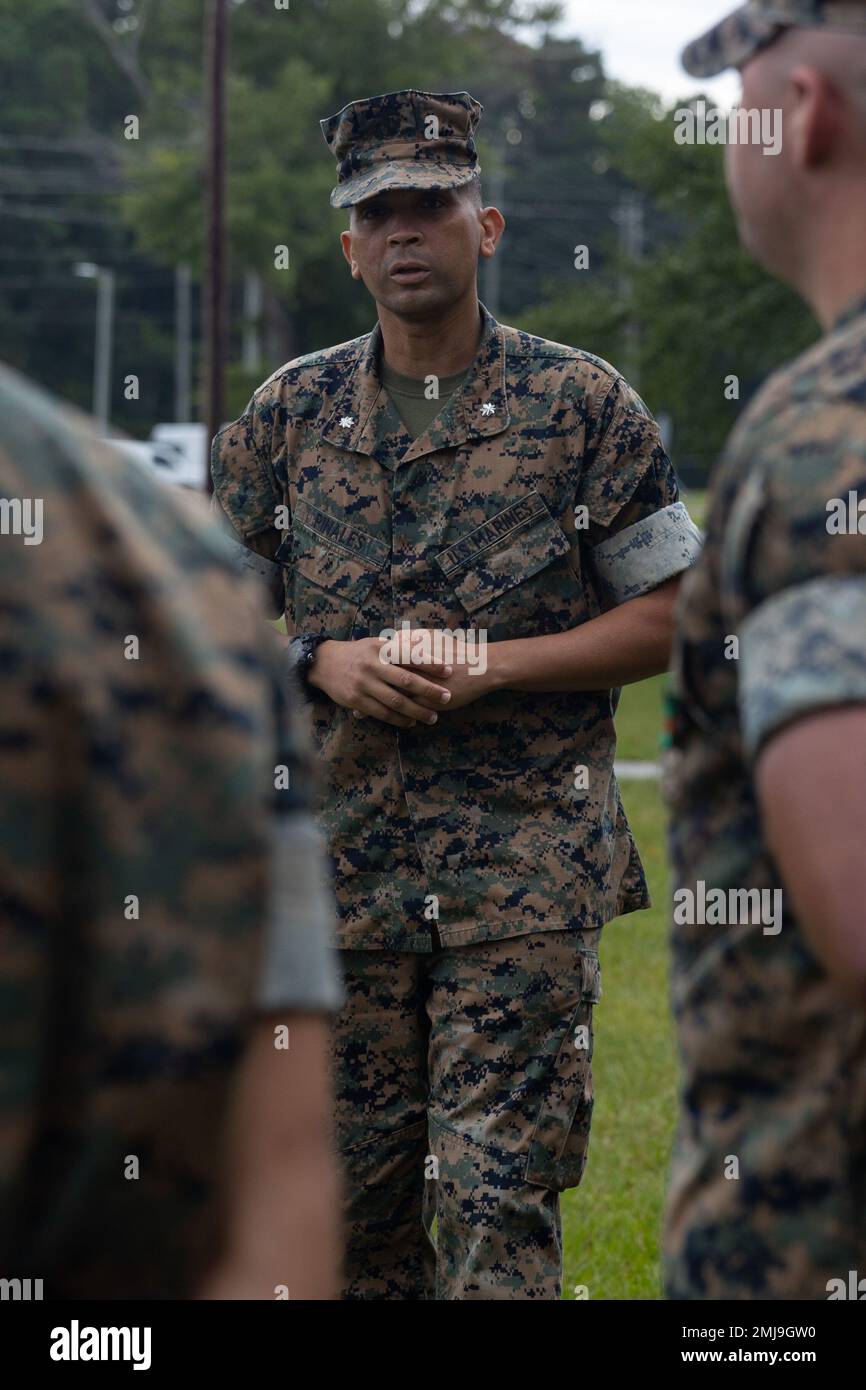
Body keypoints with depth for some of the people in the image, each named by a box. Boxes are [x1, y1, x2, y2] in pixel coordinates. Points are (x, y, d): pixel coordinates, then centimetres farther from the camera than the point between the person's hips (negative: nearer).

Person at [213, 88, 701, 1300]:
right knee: (351, 1189, 8)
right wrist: (322, 662, -7)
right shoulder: (289, 414, 9)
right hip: (339, 858, 3)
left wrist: (494, 666, -13)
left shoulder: (581, 405, 0)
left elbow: (666, 620, 1)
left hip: (527, 863, -3)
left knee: (498, 1192, -7)